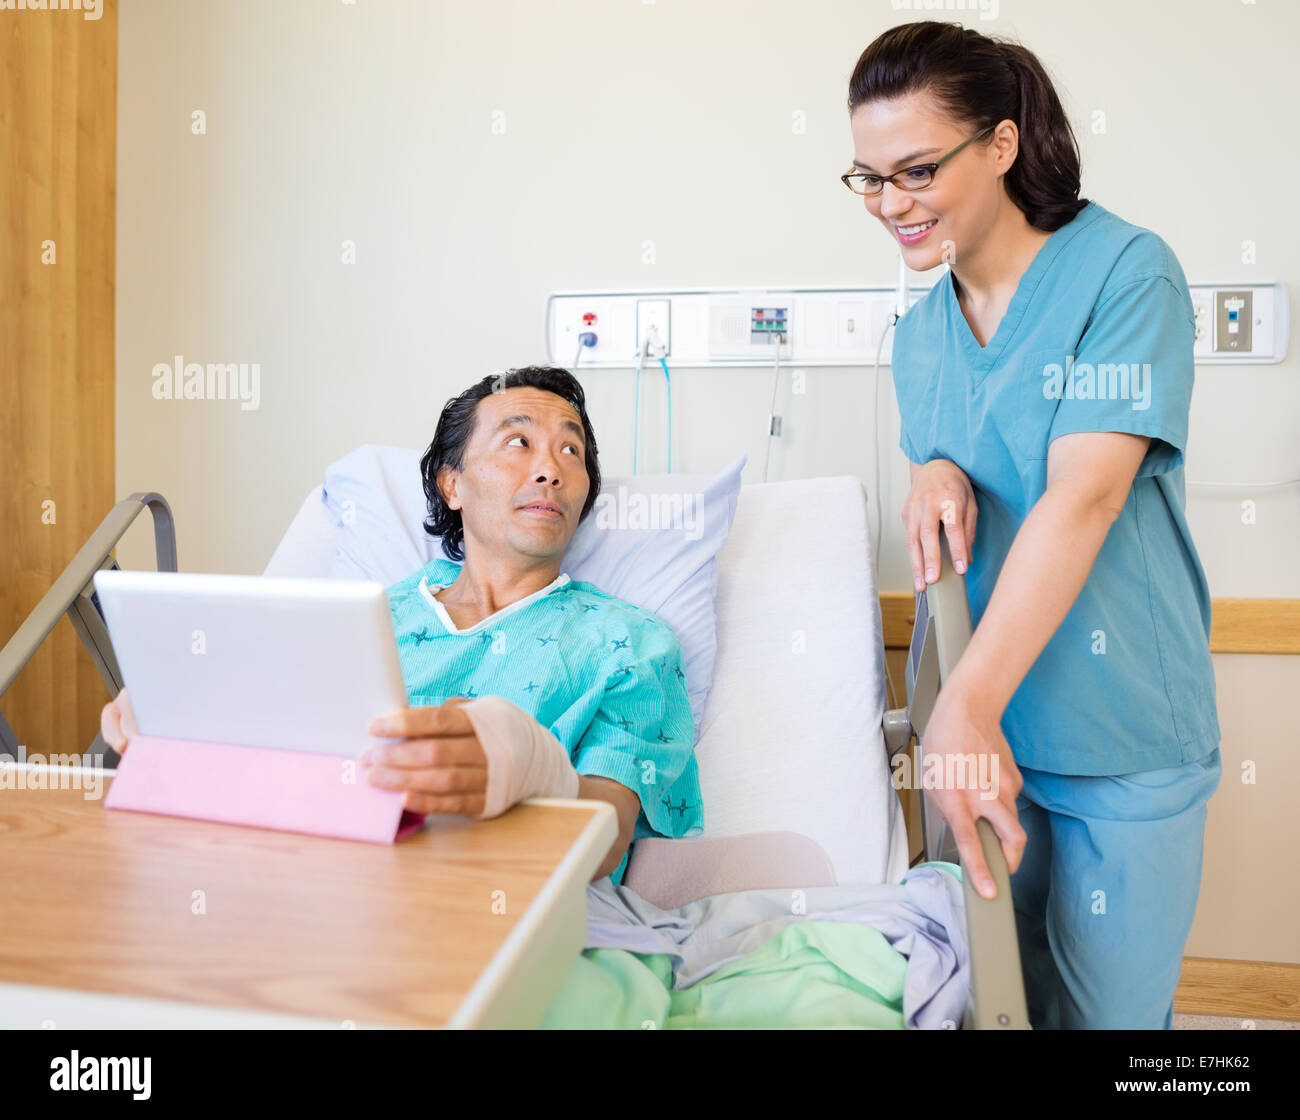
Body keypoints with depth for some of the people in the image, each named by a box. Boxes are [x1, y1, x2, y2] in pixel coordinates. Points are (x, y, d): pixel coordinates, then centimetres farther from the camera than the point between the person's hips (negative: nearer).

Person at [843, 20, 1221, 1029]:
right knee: (1005, 987, 17)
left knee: (1107, 1004, 10)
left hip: (1126, 734, -5)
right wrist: (936, 476, -8)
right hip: (995, 721, 5)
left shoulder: (1126, 272, -12)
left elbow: (1083, 498, -23)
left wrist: (967, 703, -30)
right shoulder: (922, 332, 7)